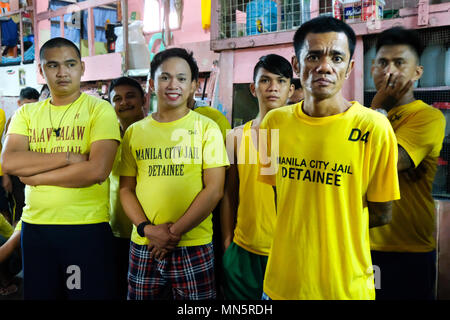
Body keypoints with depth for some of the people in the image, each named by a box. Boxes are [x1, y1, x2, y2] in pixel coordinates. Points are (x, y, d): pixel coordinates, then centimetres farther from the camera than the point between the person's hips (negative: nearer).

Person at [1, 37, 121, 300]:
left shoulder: (99, 109, -4)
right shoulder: (26, 113, 9)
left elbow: (97, 170, -17)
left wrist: (35, 177, -10)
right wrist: (69, 157, -15)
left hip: (87, 227, -4)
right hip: (35, 227, 4)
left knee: (91, 292, 4)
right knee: (39, 293, 16)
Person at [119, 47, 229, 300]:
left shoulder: (207, 128, -1)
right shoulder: (135, 132, 8)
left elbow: (214, 190, -7)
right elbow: (126, 188, 8)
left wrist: (174, 232, -11)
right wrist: (147, 229, -7)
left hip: (193, 246, -2)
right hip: (143, 245, 3)